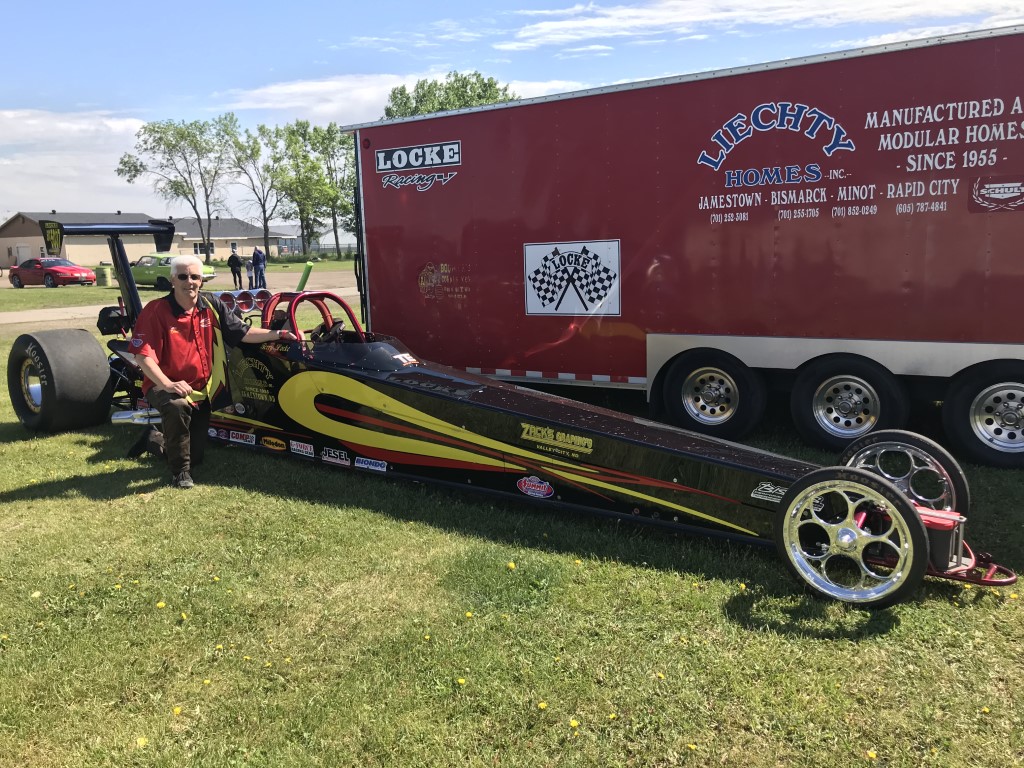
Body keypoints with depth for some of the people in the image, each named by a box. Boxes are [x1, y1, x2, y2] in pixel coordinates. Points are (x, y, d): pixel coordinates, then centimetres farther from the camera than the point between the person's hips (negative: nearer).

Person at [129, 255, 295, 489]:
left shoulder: (211, 306, -2)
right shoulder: (156, 311, -16)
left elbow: (243, 333, 2)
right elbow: (143, 355, -21)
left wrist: (277, 334, -11)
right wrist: (168, 384, -34)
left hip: (201, 391, 5)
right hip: (164, 386, -5)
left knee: (196, 457, 9)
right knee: (176, 406, -42)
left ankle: (164, 441, 46)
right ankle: (180, 471, -19)